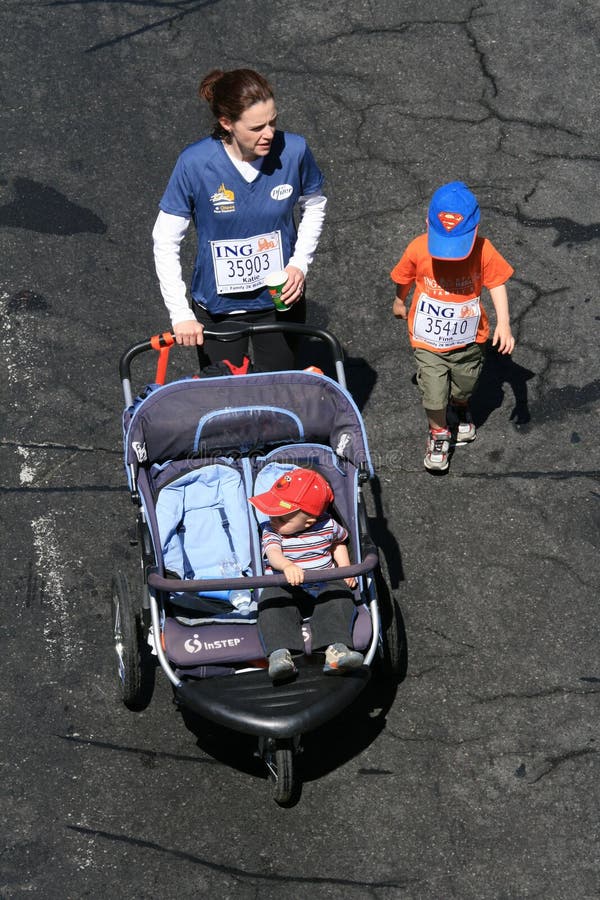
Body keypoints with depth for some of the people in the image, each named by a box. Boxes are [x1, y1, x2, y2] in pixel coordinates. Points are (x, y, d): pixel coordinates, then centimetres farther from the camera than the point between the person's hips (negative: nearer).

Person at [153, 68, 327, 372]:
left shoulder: (293, 150, -17)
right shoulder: (195, 163, -23)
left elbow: (313, 206, 4)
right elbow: (165, 241, -14)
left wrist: (300, 264, -10)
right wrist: (181, 314, -16)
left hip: (280, 301, 2)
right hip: (218, 309, -2)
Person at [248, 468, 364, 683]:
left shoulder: (328, 526, 0)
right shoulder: (271, 531, -6)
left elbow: (338, 542, 24)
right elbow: (273, 553, -27)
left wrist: (345, 568, 8)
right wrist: (287, 566, -50)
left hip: (323, 585, 2)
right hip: (286, 587, -1)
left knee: (339, 596, -26)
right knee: (272, 602, -30)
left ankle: (335, 649, -39)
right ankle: (279, 653, -45)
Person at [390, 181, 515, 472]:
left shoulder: (483, 251, -23)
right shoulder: (418, 249, -23)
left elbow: (496, 283, -7)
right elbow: (403, 279, -2)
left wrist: (503, 323, -15)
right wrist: (400, 303, 17)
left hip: (468, 338, 1)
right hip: (428, 340, -1)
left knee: (464, 388, 23)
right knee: (434, 396, -1)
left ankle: (460, 411, 59)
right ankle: (438, 434, 30)